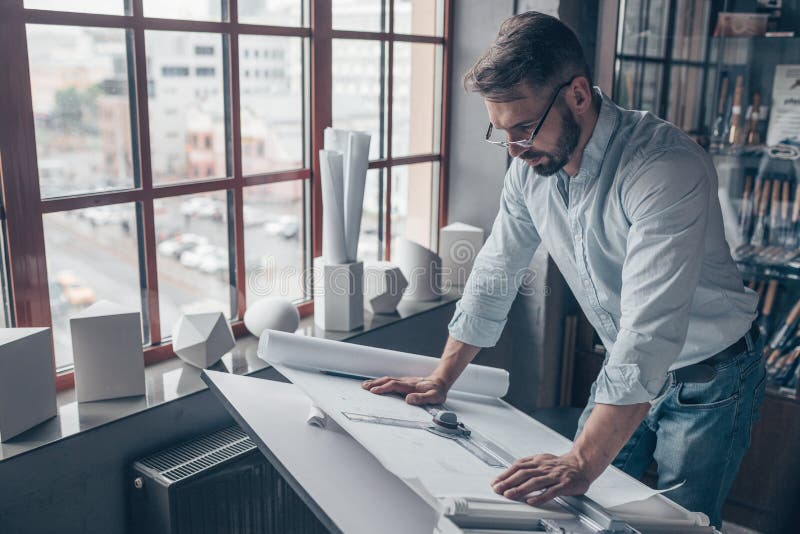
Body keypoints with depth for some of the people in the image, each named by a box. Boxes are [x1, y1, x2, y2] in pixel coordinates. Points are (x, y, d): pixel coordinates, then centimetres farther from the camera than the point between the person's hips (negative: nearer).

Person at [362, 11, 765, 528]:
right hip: (627, 368, 6)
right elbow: (495, 274, -1)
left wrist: (581, 465, -41)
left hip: (709, 379, -5)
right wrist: (440, 380, 1)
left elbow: (650, 330, -38)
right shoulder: (531, 165, -10)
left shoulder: (668, 167, -32)